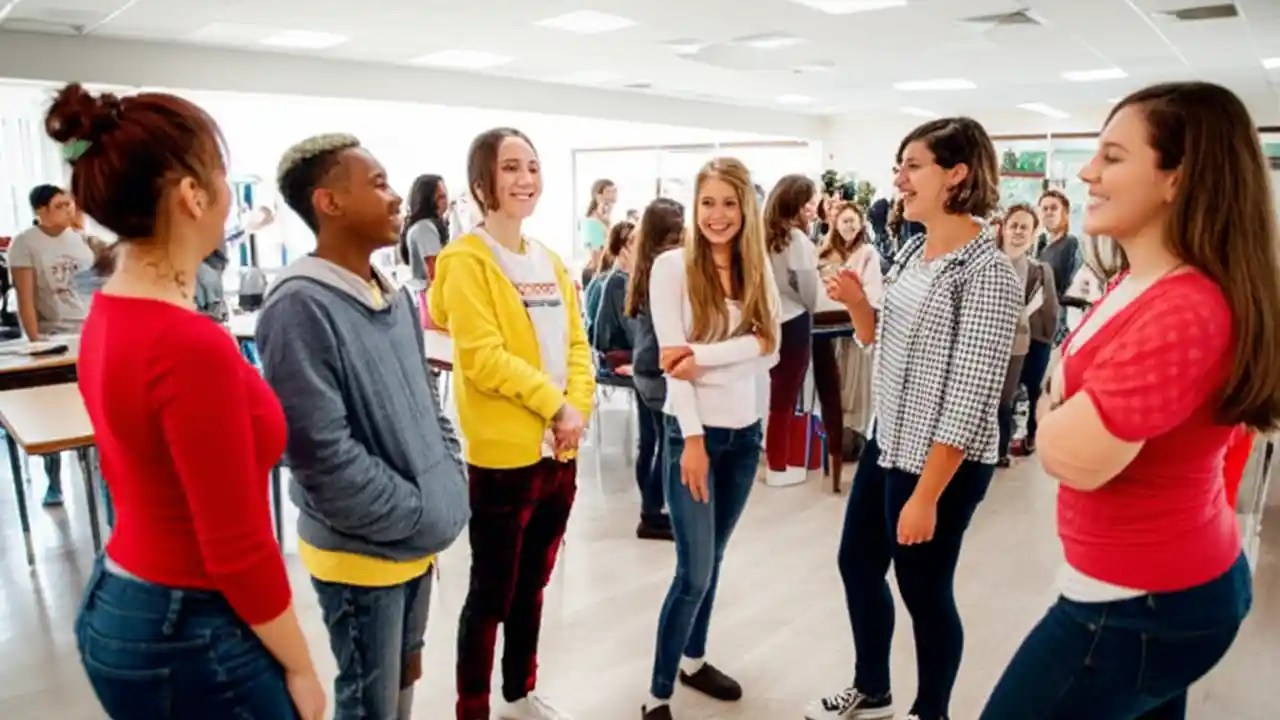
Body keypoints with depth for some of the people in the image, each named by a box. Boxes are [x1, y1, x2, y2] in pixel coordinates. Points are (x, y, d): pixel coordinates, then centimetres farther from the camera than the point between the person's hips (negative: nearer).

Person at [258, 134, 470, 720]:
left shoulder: (394, 295, 5)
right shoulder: (300, 306, -21)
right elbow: (323, 455, -24)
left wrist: (451, 489, 2)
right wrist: (424, 517, -16)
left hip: (417, 540, 7)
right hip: (362, 548, -7)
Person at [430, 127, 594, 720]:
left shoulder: (549, 261, 12)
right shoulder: (466, 260, -10)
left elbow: (576, 343, 9)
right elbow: (480, 355, -19)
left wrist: (578, 407, -7)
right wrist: (553, 404, -17)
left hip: (558, 450, 7)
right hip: (503, 454, -7)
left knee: (532, 584, 20)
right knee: (491, 593, 5)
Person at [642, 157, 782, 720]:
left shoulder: (758, 269, 6)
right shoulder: (672, 265, -8)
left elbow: (769, 346, -7)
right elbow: (671, 357, -13)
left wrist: (704, 357, -21)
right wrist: (693, 439, -17)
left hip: (745, 432, 5)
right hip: (693, 431, -5)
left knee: (712, 560, 17)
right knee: (694, 572, -4)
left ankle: (694, 659, 36)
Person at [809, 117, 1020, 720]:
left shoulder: (987, 273, -20)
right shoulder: (913, 250, 6)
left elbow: (970, 399, -21)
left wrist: (926, 496, -20)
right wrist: (854, 302, -5)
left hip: (943, 462, -9)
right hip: (887, 440, 9)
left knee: (924, 591, 9)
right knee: (857, 563, 19)